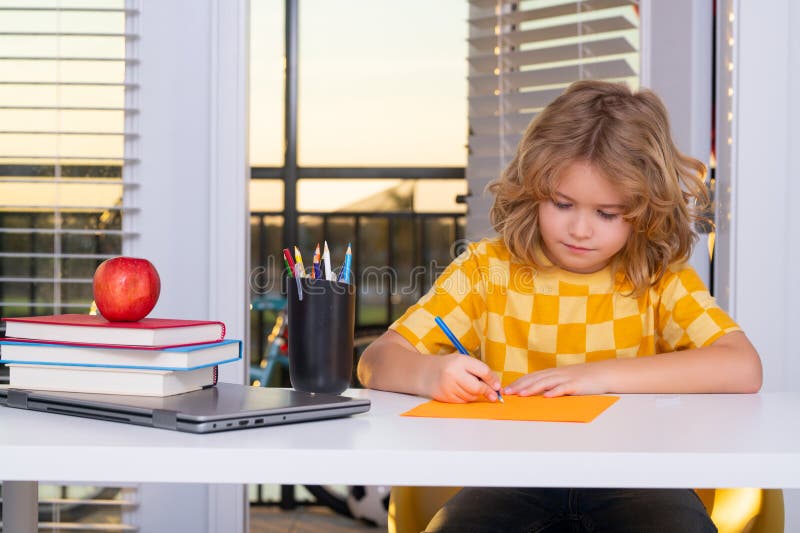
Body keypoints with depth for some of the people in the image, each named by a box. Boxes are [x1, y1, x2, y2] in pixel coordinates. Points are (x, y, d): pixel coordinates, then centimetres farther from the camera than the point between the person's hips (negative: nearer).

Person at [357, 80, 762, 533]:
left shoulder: (660, 279, 5)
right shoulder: (489, 269, 7)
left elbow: (744, 368, -10)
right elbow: (379, 361, 2)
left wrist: (602, 375, -16)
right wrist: (430, 373, -23)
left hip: (629, 476, 0)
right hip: (513, 474, 0)